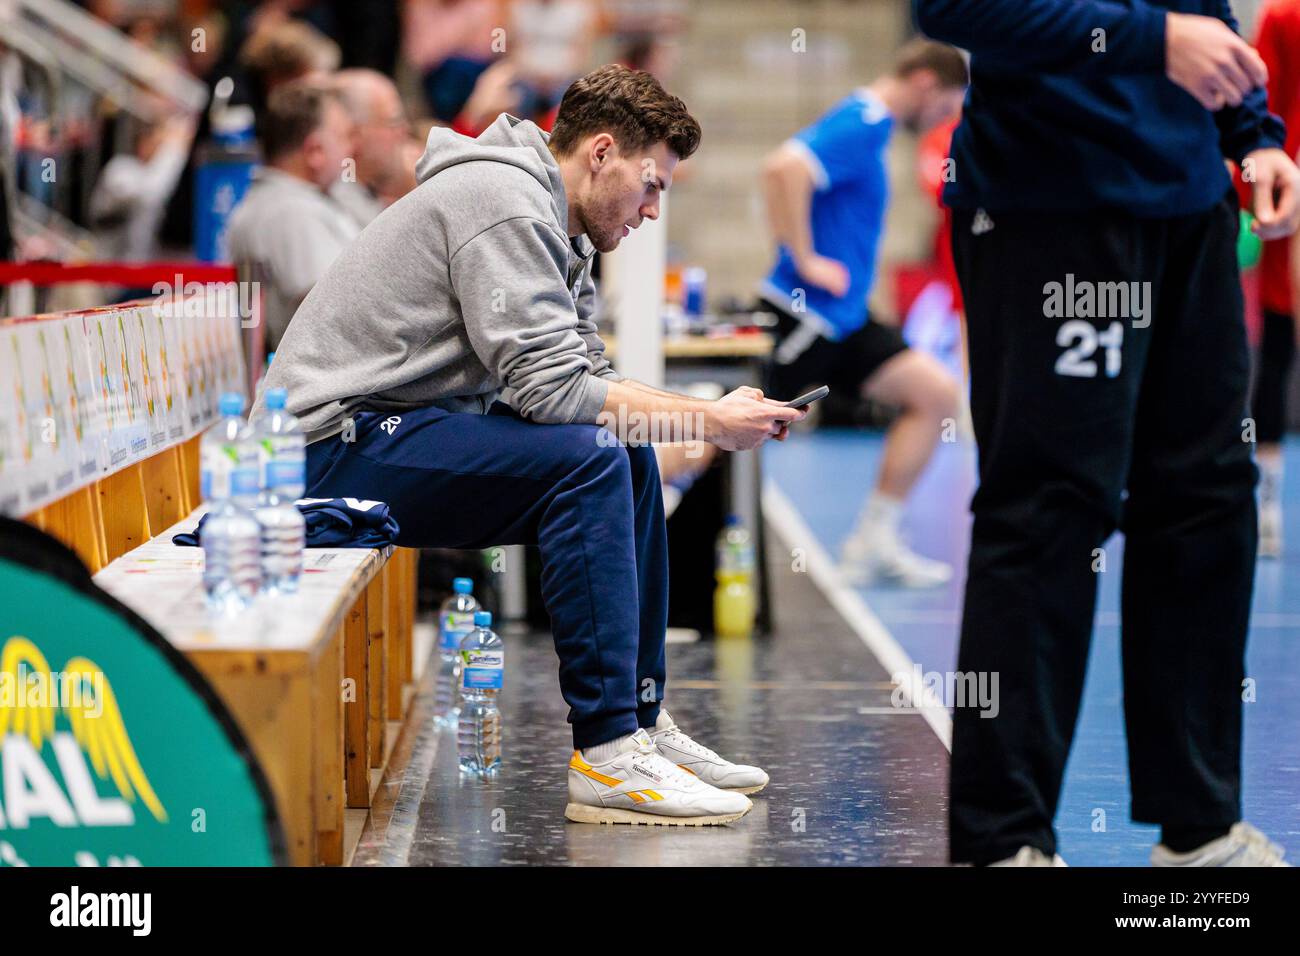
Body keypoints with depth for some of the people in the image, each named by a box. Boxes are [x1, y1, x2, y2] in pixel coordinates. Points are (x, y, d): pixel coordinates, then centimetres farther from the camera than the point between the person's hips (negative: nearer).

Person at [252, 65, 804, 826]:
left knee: (627, 461, 9)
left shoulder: (555, 232, 16)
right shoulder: (503, 202, -17)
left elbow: (588, 377, 12)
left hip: (391, 434, 11)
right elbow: (549, 387, -24)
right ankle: (608, 756, -21)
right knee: (589, 459, -24)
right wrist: (707, 423, -18)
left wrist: (711, 411, -2)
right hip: (339, 444, -11)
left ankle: (642, 721, 11)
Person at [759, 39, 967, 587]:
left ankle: (873, 545, 5)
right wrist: (805, 260, -25)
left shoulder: (870, 126, 15)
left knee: (936, 394, 5)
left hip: (842, 318, 10)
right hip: (803, 314, -10)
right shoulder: (861, 126, -15)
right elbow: (784, 169, -31)